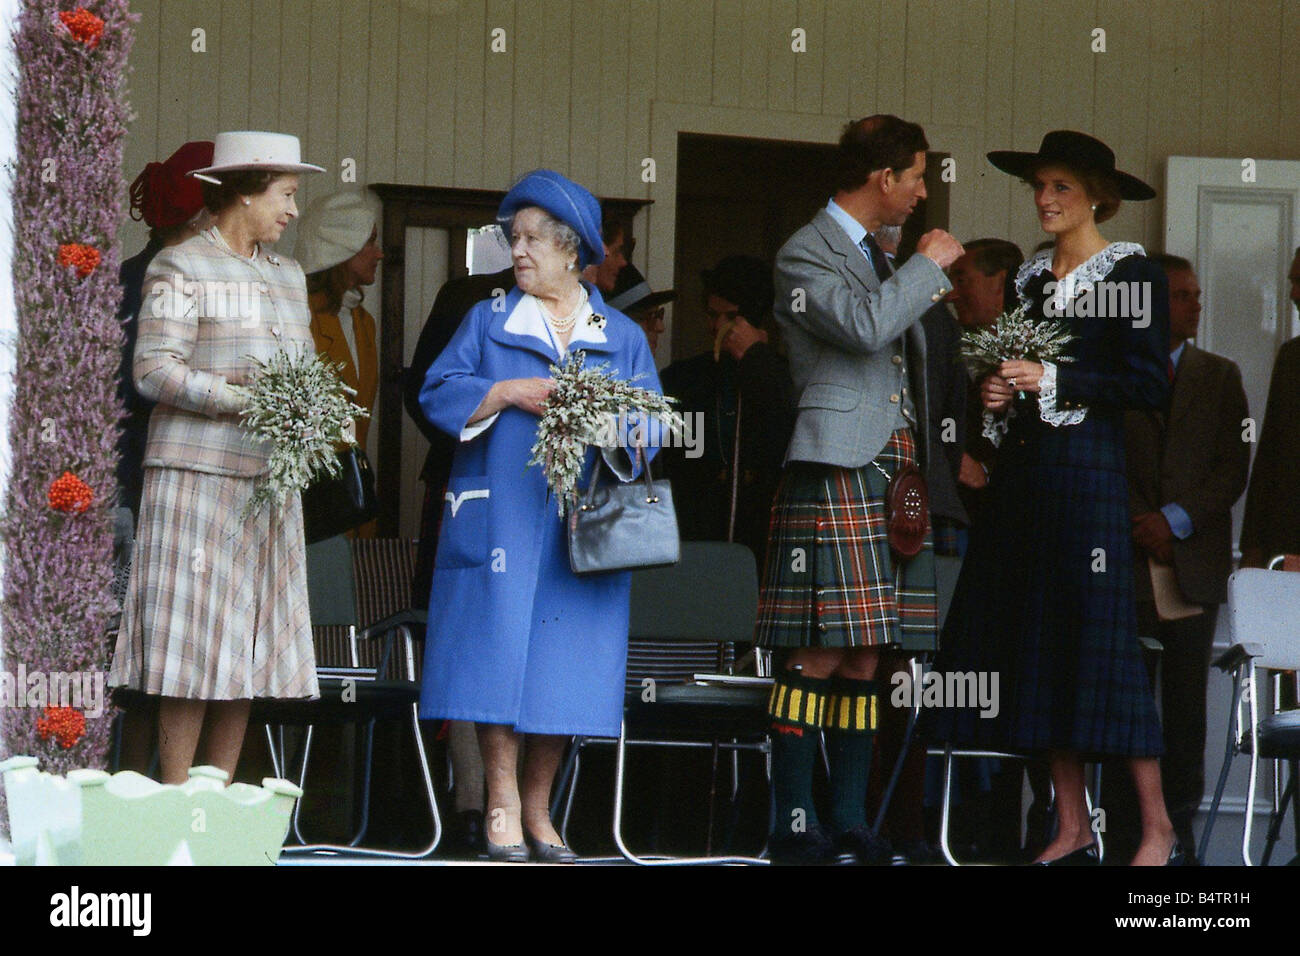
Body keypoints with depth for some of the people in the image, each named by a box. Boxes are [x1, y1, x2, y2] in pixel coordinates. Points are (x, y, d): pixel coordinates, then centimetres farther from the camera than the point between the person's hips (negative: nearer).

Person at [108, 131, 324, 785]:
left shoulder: (287, 276, 20)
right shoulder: (179, 268, -3)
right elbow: (153, 370, -10)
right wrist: (244, 400, -18)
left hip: (269, 479, 7)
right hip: (197, 472, -7)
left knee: (249, 644, 4)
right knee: (192, 642, -8)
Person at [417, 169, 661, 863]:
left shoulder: (622, 337, 11)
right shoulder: (488, 322, 11)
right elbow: (440, 391, 1)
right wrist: (508, 393, -13)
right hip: (498, 515, -1)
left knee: (563, 664, -1)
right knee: (498, 651, -7)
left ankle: (538, 808, 9)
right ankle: (502, 806, -1)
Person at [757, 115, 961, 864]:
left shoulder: (882, 258, 21)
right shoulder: (806, 255, -6)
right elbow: (865, 327, -22)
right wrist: (928, 265, -10)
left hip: (891, 479, 8)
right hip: (835, 476, -8)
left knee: (864, 659, 7)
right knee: (818, 656, -10)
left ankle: (850, 821, 10)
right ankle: (796, 826, -8)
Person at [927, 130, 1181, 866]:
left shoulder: (1134, 276, -4)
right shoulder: (1032, 278, 16)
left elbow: (1150, 386, -11)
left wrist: (1054, 381, -15)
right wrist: (1002, 395, 4)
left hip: (1088, 473, -7)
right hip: (1023, 474, 7)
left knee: (1099, 644, -10)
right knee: (1035, 644, 4)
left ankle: (1159, 830, -5)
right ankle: (1073, 829, 9)